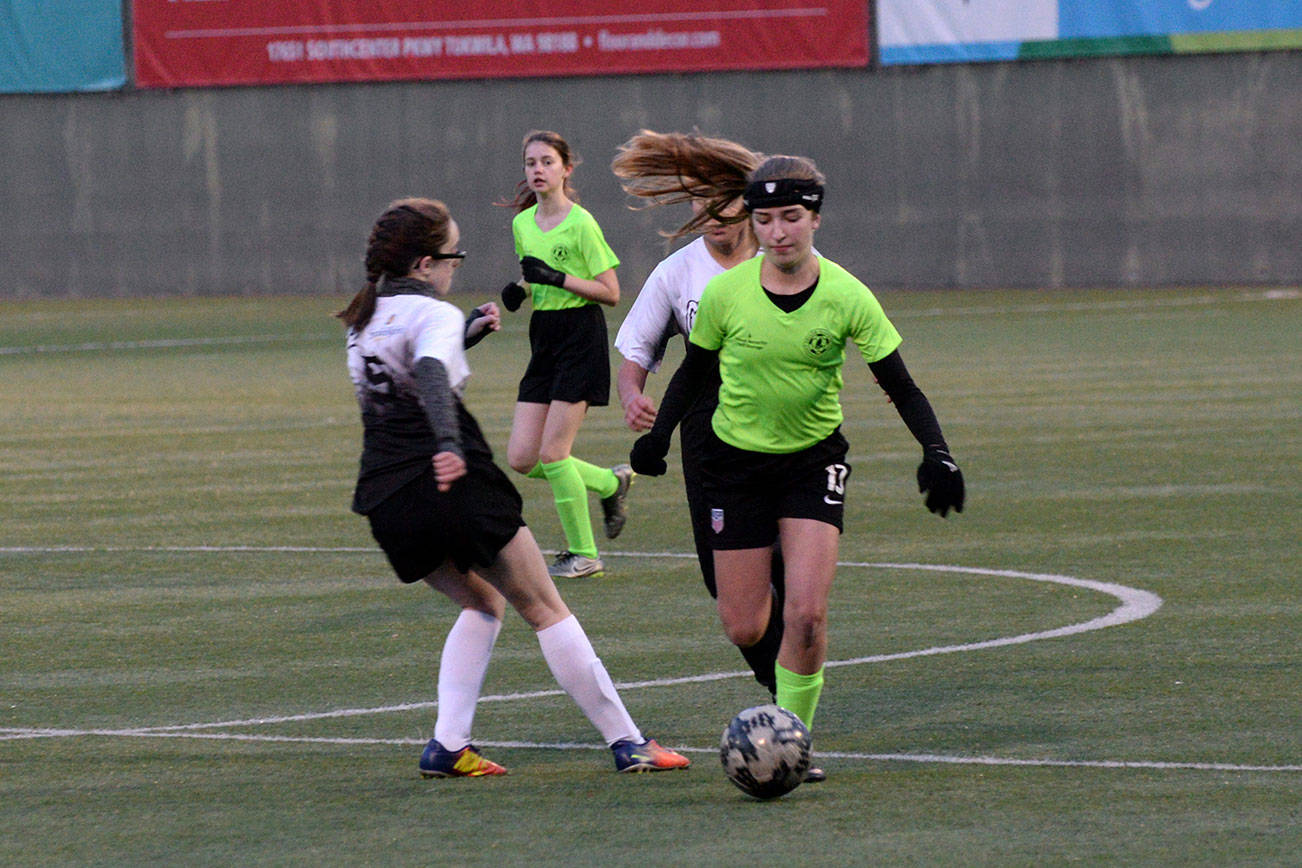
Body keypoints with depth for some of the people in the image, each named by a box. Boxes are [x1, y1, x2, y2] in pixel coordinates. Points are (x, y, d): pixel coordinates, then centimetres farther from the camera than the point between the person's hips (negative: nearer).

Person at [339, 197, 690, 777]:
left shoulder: (364, 319, 15)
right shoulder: (433, 314, -9)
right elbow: (431, 374, -30)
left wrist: (465, 334, 29)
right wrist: (448, 444, -44)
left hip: (386, 504, 8)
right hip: (454, 486, -8)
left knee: (483, 603, 25)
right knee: (545, 610, 4)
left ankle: (448, 744, 10)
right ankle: (626, 741, 5)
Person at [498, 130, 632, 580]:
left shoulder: (580, 223, -11)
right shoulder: (522, 224, 10)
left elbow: (610, 291, -11)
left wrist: (557, 278, -21)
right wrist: (520, 289, 3)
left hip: (581, 338, -7)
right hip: (544, 340, 7)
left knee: (552, 454, -9)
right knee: (521, 459, 1)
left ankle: (583, 554, 6)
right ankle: (610, 483, 23)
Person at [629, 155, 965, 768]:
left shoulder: (846, 297, -13)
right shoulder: (726, 292, -12)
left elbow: (900, 387, -8)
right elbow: (695, 369, 6)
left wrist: (936, 453, -21)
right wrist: (658, 434, -5)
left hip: (815, 459, -1)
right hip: (736, 459, 1)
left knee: (806, 614, -18)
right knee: (743, 630, -1)